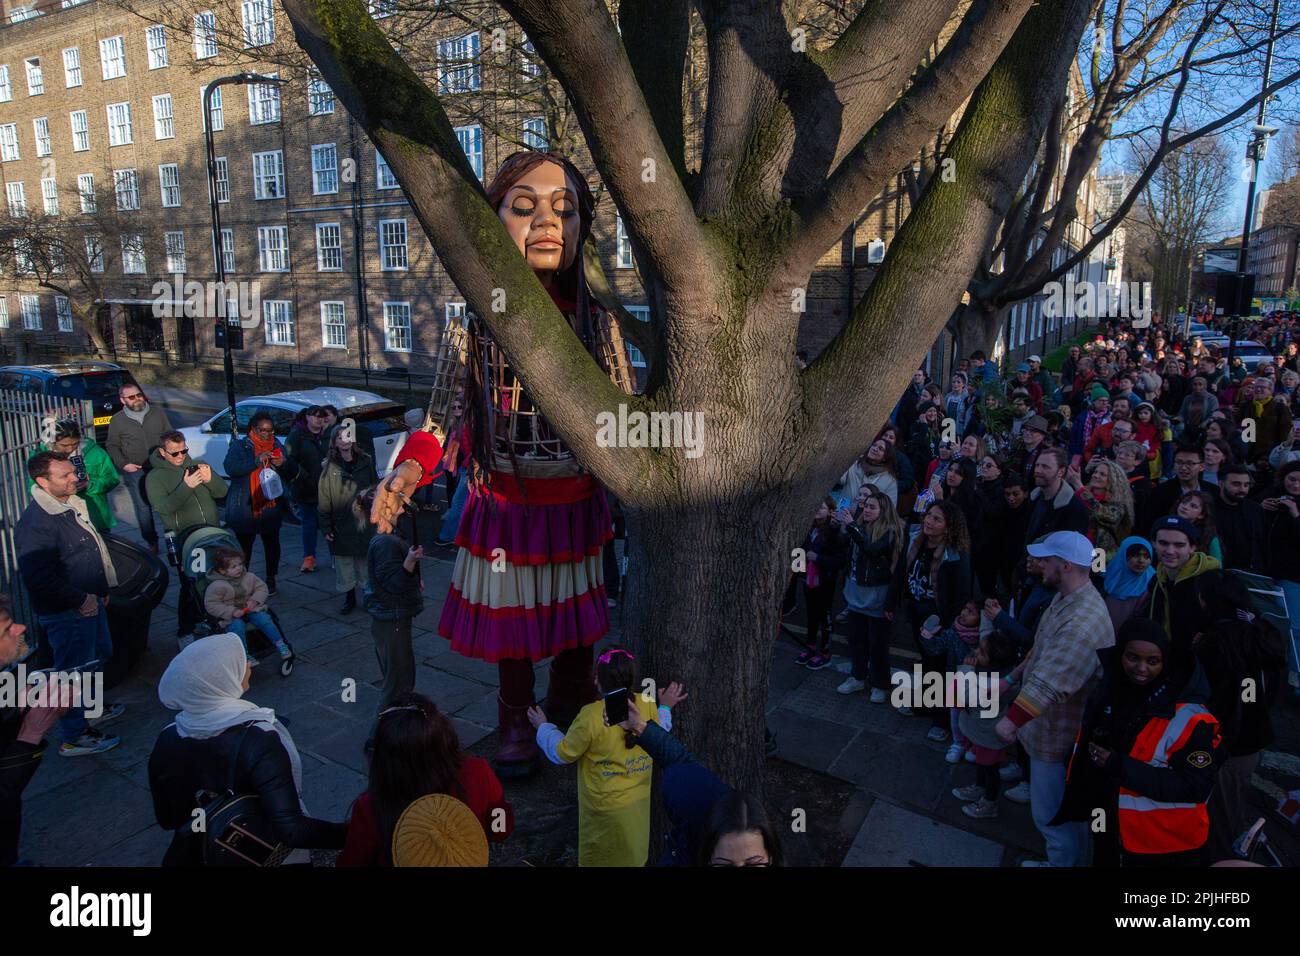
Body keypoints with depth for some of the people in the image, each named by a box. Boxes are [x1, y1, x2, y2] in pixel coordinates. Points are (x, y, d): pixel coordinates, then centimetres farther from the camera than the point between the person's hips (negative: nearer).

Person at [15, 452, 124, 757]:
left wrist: (101, 589, 19)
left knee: (99, 656, 25)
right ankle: (74, 737, 19)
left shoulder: (71, 505, 4)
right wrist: (81, 600, -22)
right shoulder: (35, 523, -26)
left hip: (90, 601, 10)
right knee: (74, 671, 4)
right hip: (67, 613, -10)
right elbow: (38, 578, -30)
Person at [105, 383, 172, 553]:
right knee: (142, 507, 4)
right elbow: (111, 445, 7)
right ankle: (151, 541, 15)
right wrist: (123, 464, -5)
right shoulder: (117, 420, 0)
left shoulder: (157, 412, 2)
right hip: (135, 471, -1)